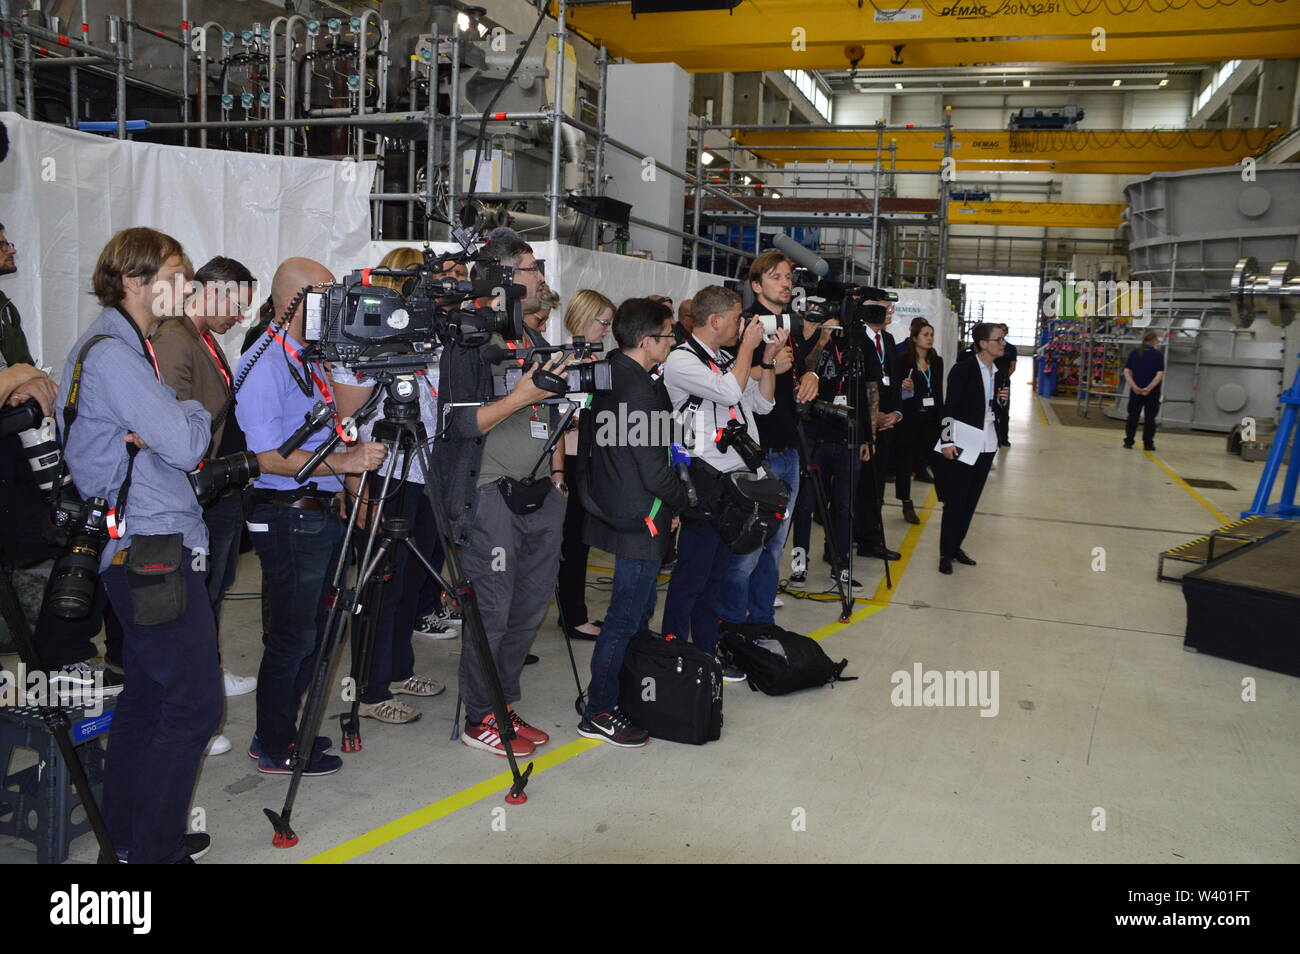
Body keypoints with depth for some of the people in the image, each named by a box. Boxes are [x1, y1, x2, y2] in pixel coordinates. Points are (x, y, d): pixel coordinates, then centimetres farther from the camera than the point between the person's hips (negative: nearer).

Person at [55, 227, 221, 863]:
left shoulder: (119, 346, 17)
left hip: (138, 549, 11)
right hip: (153, 552, -11)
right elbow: (185, 445, -22)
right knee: (194, 704, -5)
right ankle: (156, 851, 6)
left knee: (147, 697, 17)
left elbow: (161, 437, 17)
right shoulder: (111, 353, -16)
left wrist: (160, 426, -6)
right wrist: (195, 411, -1)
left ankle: (130, 836, 30)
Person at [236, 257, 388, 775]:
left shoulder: (311, 359, 15)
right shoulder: (263, 364, -14)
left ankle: (283, 732, 29)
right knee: (293, 637, -1)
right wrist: (342, 462, -26)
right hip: (288, 518, -9)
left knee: (309, 634, 16)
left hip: (322, 513, 9)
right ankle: (274, 748, 14)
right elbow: (267, 456, -21)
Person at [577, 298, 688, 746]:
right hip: (640, 521, -10)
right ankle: (599, 713, 9)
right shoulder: (640, 390, -22)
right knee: (626, 618, 0)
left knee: (639, 608, 21)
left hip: (615, 508, 10)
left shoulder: (609, 377, 7)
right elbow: (653, 468, -22)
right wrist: (680, 501, -3)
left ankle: (624, 692, 33)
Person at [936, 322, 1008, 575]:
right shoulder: (963, 370, -10)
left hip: (987, 444, 6)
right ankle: (946, 552, 5)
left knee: (971, 499, 11)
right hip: (964, 443, -6)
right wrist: (947, 442, -16)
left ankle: (956, 546, 22)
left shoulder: (1000, 375, 9)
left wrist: (1003, 401, -5)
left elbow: (1000, 413, 16)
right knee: (955, 499, -2)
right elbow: (949, 408, -11)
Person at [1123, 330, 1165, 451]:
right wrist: (1149, 388, -14)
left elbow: (1126, 371, -3)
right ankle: (1148, 443, 6)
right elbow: (1160, 374, -14)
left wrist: (1134, 386, -8)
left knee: (1133, 416, 10)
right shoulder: (1158, 354, -6)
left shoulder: (1134, 352, 2)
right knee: (1150, 418, 5)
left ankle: (1128, 441, 10)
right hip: (1152, 391, -2)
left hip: (1136, 390, 3)